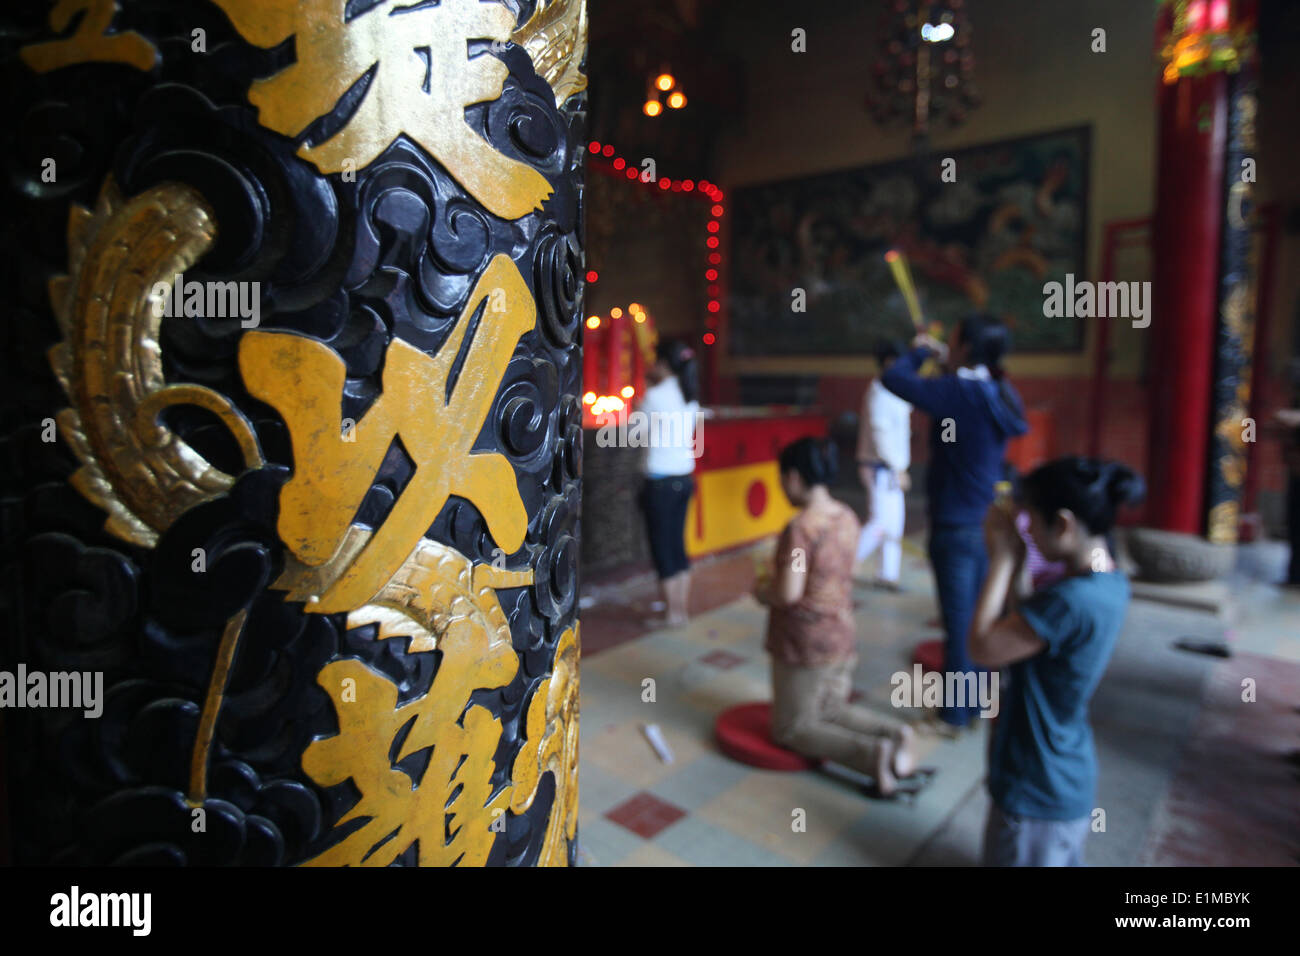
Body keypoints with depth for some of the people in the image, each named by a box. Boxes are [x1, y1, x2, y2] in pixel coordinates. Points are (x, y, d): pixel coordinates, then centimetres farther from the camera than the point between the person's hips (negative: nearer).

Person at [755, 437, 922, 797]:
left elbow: (788, 594, -27)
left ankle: (873, 754, -12)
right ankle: (894, 733, 1)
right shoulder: (847, 517, 1)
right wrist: (777, 578, 12)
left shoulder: (799, 528, -25)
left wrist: (761, 591, -5)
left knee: (792, 729, 10)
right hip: (843, 638, 8)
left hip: (804, 646, -7)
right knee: (831, 710, 26)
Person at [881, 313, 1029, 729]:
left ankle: (955, 715, 15)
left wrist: (919, 352, 0)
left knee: (959, 623, 2)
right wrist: (946, 360, 19)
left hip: (956, 527, -8)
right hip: (988, 523, 8)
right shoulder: (1000, 395, 5)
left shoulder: (957, 392, -19)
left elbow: (893, 379, -18)